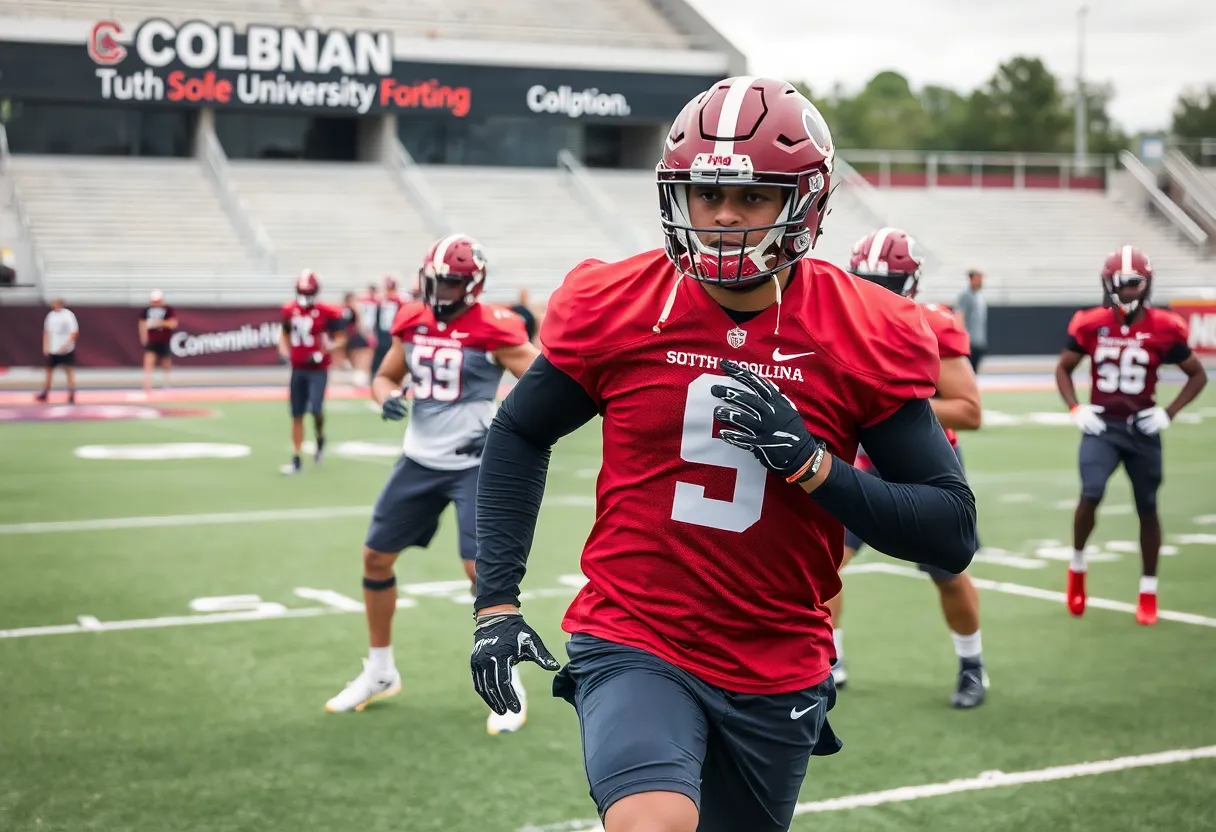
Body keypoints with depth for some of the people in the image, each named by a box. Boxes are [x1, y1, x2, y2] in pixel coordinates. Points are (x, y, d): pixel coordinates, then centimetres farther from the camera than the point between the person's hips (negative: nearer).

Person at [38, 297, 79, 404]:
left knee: (70, 371, -5)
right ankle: (45, 393, 26)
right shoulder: (51, 315, 8)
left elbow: (74, 332, -15)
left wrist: (66, 344, -23)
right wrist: (46, 346, 8)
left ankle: (72, 396, -2)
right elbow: (47, 331, 16)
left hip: (66, 350, -6)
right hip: (52, 349, 6)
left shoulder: (68, 315, -11)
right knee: (49, 370, 14)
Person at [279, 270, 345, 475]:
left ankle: (320, 440, 16)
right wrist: (284, 352, 2)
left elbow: (340, 339, -5)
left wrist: (323, 353, -18)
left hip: (318, 370, -4)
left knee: (315, 409, -17)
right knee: (297, 414, 6)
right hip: (298, 369, 4)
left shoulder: (327, 313, -10)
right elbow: (285, 335, 19)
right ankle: (296, 459, 13)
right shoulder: (290, 311, 5)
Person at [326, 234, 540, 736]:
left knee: (480, 567, -16)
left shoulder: (491, 330, -12)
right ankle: (380, 672, 28)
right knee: (375, 557, 10)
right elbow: (385, 377, 17)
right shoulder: (412, 323, 4)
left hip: (473, 465, -6)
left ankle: (508, 683, 2)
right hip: (420, 461, 6)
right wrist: (387, 397, -7)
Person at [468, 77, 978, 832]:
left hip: (777, 675, 2)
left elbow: (953, 533, -7)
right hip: (636, 647, -2)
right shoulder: (614, 308, -7)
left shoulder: (868, 338, -8)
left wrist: (812, 464, -22)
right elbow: (519, 436, 9)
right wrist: (496, 600, 2)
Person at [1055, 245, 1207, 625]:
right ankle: (1077, 566, 6)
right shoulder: (1091, 324, -4)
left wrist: (1168, 413, -7)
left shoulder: (1163, 328, -7)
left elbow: (1198, 375, 4)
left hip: (1141, 427, 0)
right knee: (1091, 495, -19)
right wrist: (1076, 409, -4)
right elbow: (1063, 368, 10)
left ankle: (1148, 591, 23)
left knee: (1147, 509, 9)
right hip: (1102, 425, 0)